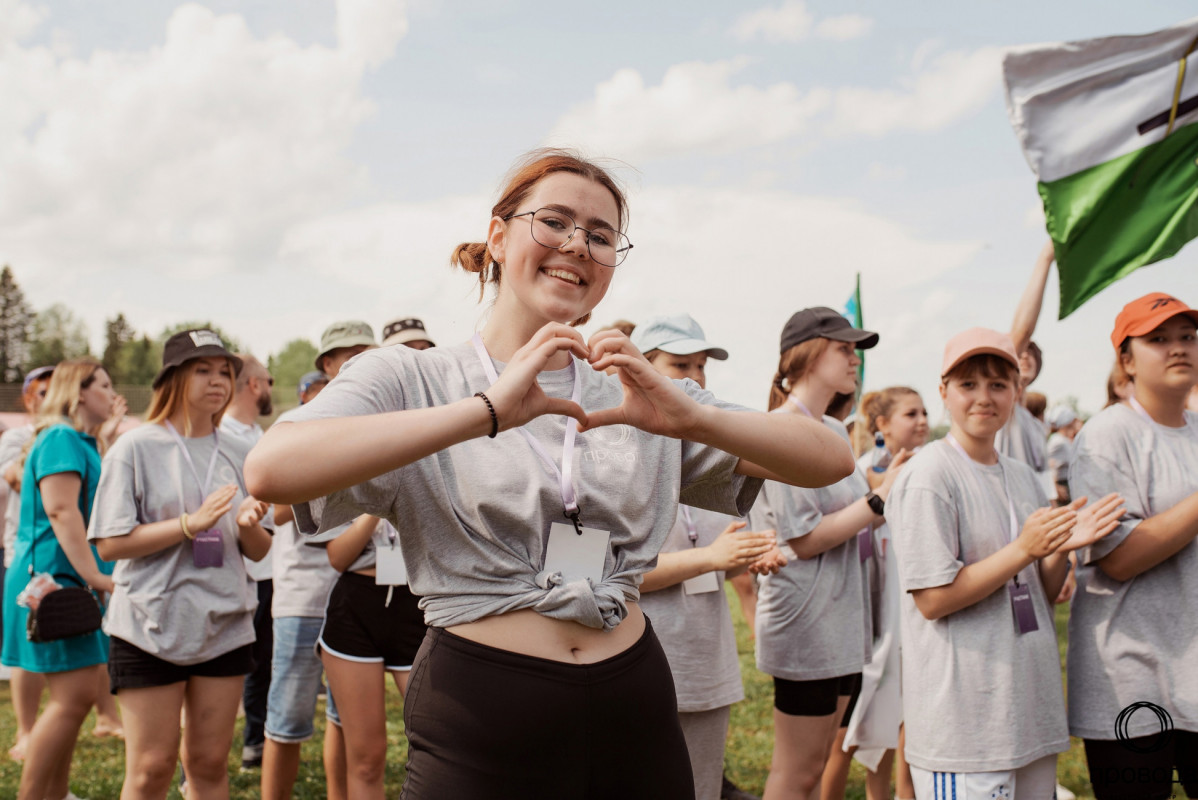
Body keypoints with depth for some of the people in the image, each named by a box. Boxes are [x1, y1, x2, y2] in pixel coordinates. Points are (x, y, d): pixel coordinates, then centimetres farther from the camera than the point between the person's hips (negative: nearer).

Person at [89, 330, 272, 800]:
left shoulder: (236, 455, 9)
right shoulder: (137, 448, -3)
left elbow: (259, 551, 11)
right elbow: (110, 544, -10)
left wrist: (248, 525, -12)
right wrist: (192, 523, -19)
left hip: (226, 625, 4)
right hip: (151, 626, -4)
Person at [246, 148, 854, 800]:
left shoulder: (639, 394, 8)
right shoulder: (407, 378, -2)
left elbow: (830, 461, 2)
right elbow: (269, 470, -21)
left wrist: (694, 417, -16)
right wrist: (486, 412, -25)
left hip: (637, 713, 4)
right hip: (482, 720, -3)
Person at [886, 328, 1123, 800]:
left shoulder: (1023, 478, 11)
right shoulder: (929, 475, -12)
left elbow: (1042, 593, 14)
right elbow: (932, 599, -17)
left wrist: (1062, 548, -6)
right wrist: (1023, 550, -19)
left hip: (1030, 703, 8)